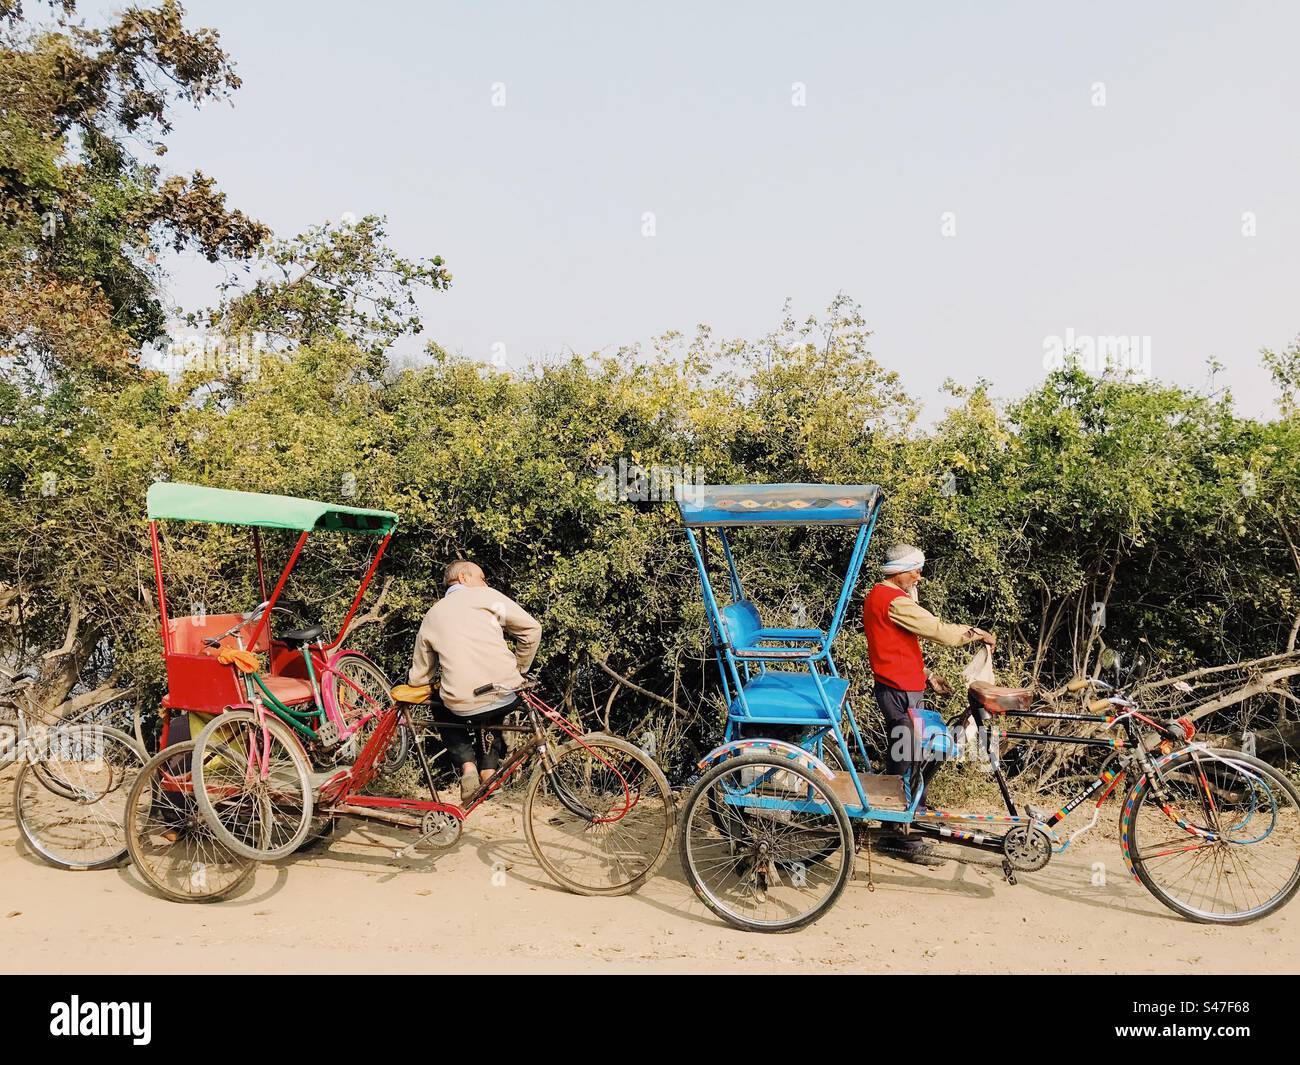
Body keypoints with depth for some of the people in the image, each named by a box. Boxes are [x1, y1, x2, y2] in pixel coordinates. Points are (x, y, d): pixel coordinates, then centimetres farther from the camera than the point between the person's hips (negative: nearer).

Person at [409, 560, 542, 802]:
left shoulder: (431, 616, 15)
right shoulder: (488, 596, 6)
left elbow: (419, 676, 17)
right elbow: (531, 628, -1)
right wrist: (519, 670, 14)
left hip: (462, 707, 0)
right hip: (506, 697, 0)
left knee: (441, 710, 35)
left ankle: (468, 766, 13)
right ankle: (489, 769, 17)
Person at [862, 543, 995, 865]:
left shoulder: (877, 596, 16)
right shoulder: (895, 600, -18)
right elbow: (940, 631, -19)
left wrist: (927, 676, 20)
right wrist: (978, 633, -4)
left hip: (894, 687, 11)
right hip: (902, 692, -11)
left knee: (904, 760, 17)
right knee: (907, 762, -3)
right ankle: (899, 836, 5)